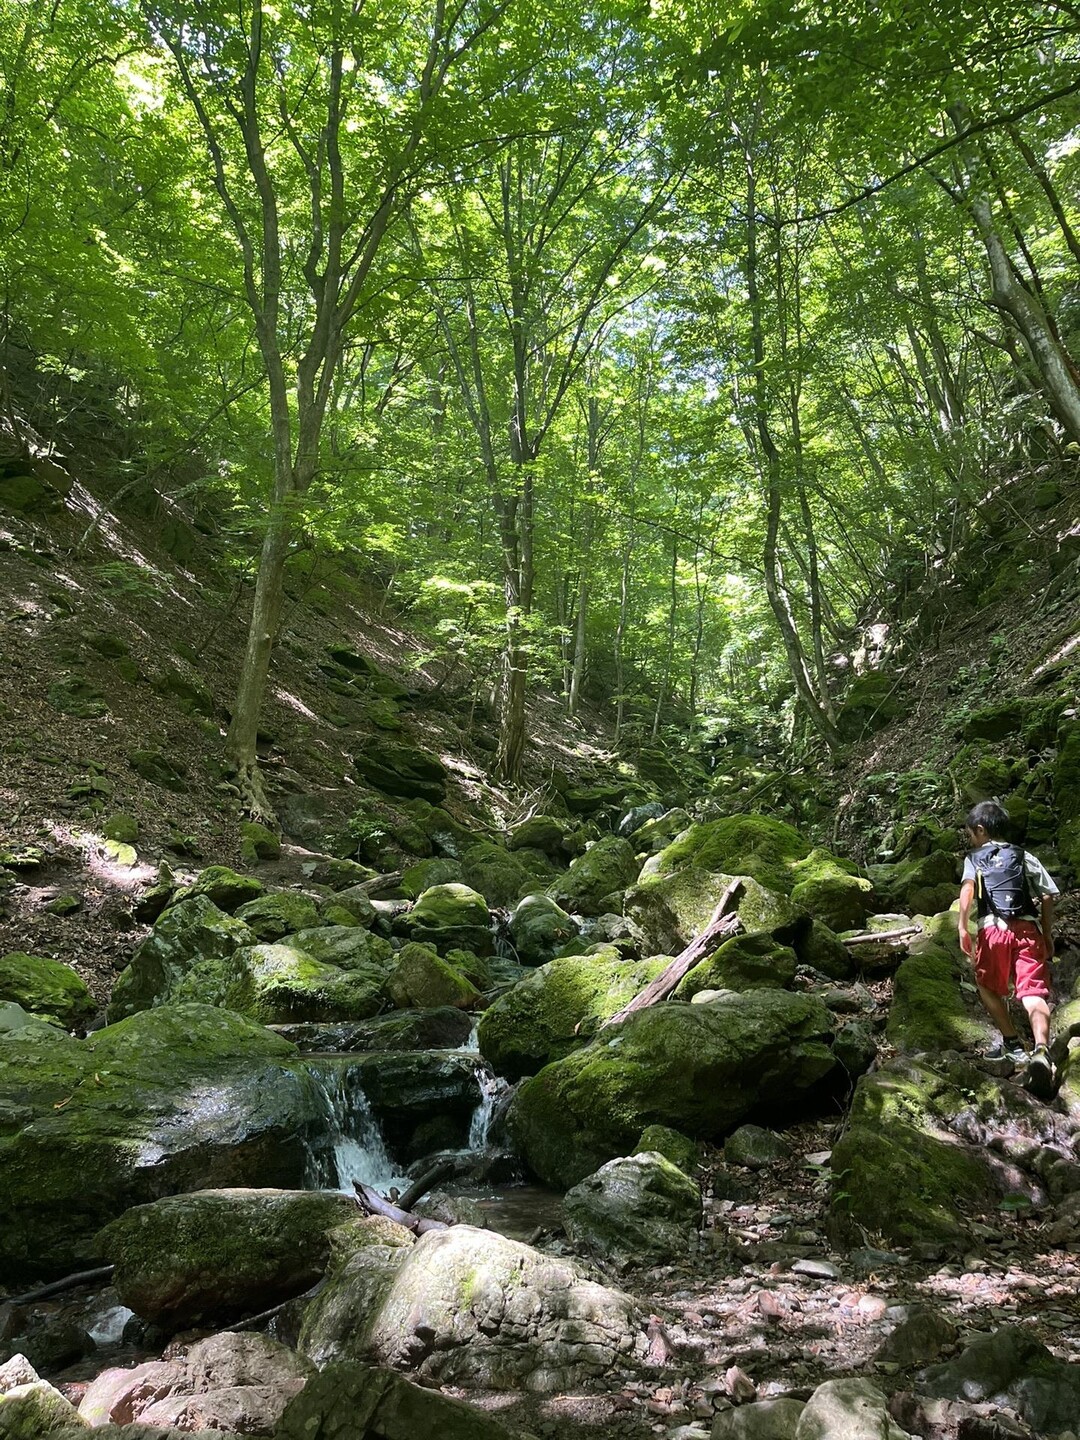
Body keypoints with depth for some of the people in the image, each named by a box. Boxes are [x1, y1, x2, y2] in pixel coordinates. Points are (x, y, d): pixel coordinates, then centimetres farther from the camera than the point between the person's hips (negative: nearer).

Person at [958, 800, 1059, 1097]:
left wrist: (963, 928, -11)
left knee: (989, 988, 22)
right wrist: (1047, 935, 21)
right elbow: (1048, 896, 12)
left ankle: (1012, 1043, 20)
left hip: (993, 930, -1)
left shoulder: (974, 858, 14)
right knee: (1033, 992, -10)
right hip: (1029, 930, 2)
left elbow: (967, 888, -6)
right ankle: (1041, 1051, -33)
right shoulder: (1026, 858, 21)